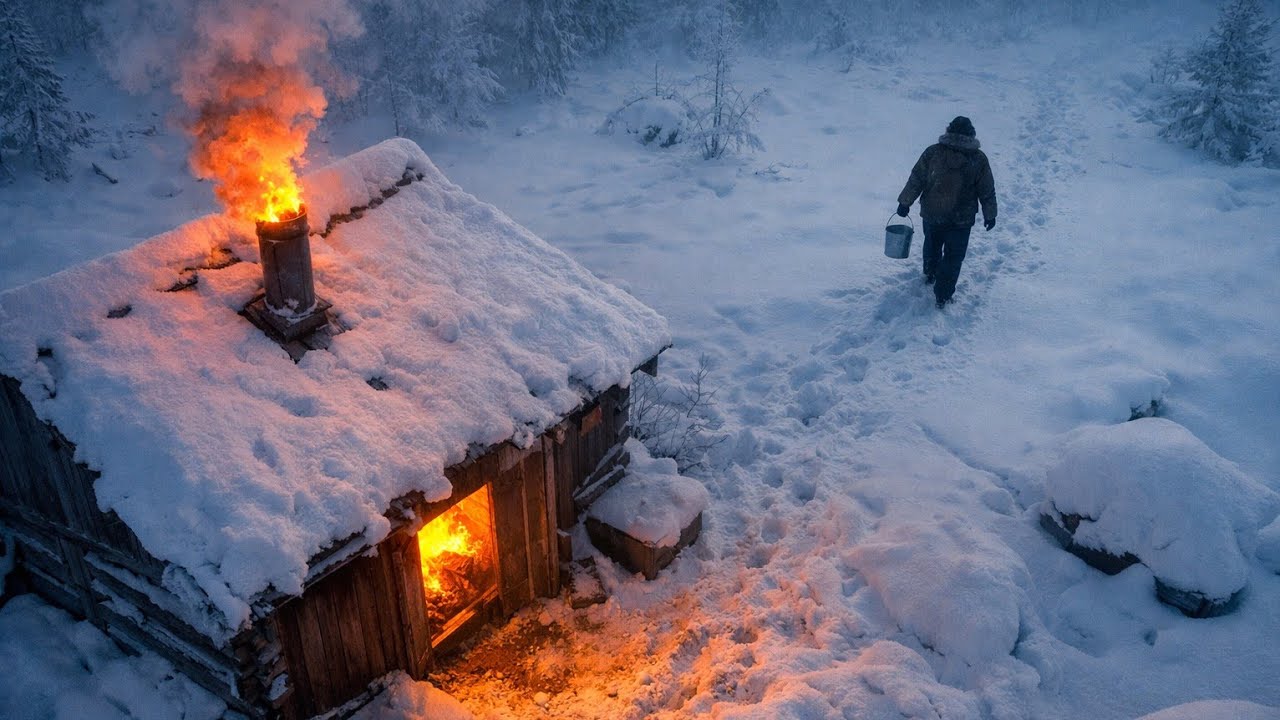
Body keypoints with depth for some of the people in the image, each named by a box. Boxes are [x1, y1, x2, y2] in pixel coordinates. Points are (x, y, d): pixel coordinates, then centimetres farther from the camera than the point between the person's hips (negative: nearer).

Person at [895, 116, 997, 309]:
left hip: (931, 215, 2)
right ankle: (942, 296, 9)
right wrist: (990, 215, 11)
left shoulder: (933, 152, -9)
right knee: (953, 256, 9)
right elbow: (987, 191, -1)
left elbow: (916, 180, -4)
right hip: (961, 219, -2)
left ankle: (930, 274, 49)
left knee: (931, 245, 27)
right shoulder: (978, 159, -9)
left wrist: (905, 202, 7)